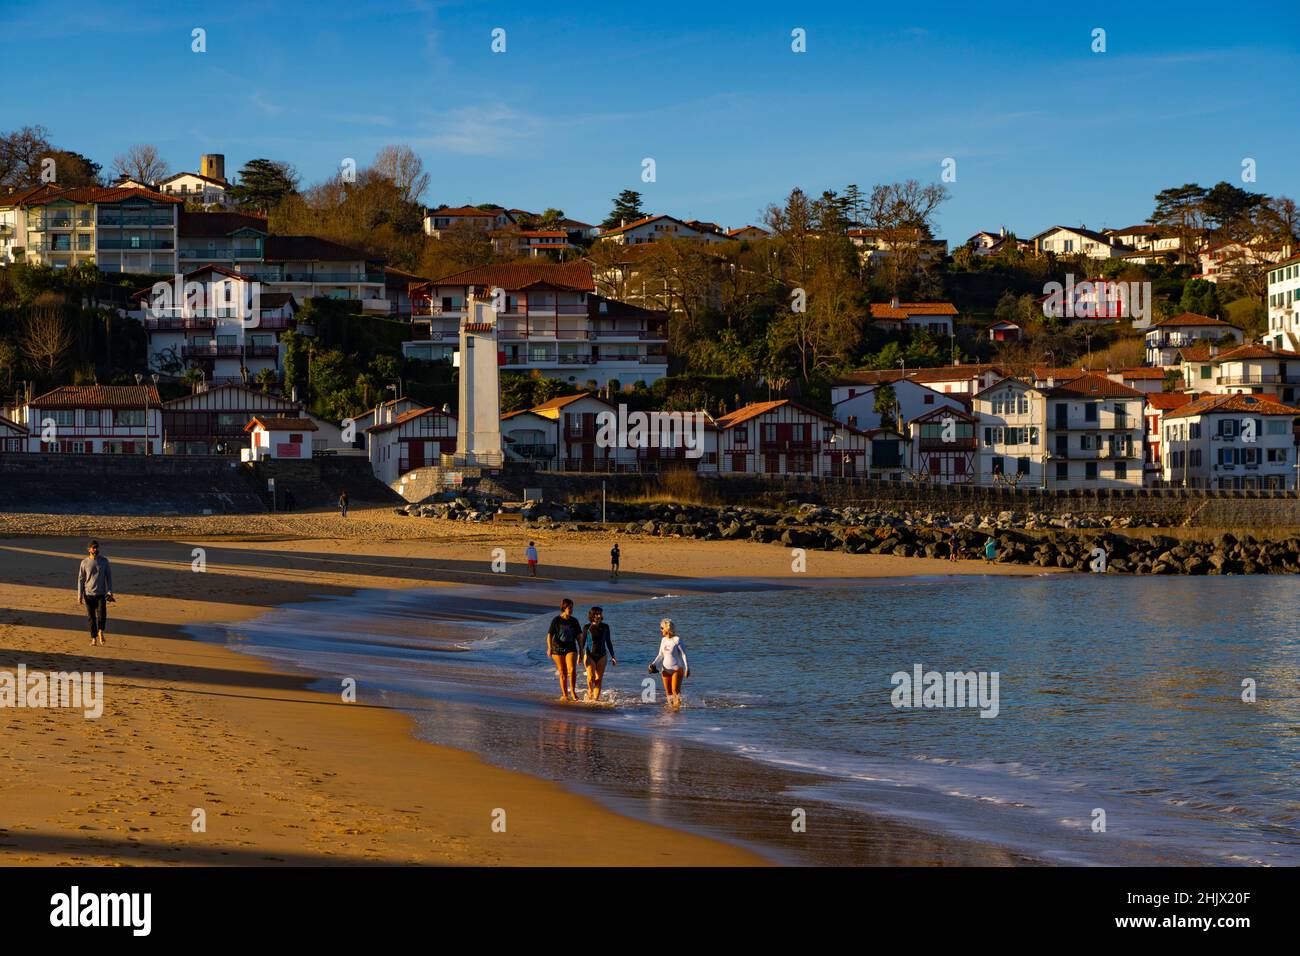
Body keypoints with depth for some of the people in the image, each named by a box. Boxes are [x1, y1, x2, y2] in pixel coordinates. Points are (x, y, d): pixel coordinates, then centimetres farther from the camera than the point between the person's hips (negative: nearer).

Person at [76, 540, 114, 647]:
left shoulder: (104, 561, 3)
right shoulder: (85, 562, 0)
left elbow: (109, 577, 7)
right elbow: (80, 579, 3)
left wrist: (110, 592, -2)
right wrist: (79, 595, -2)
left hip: (101, 594, 0)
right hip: (89, 594, 0)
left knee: (102, 615, -12)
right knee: (91, 617, 2)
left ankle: (100, 632, 12)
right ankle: (94, 638, 12)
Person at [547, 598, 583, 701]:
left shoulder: (574, 621, 5)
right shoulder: (556, 620, -4)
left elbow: (579, 636, 12)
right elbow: (550, 635, -6)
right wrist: (549, 647, -20)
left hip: (571, 648, 1)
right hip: (558, 649, -1)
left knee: (572, 669, -19)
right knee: (562, 673, 2)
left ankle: (572, 690, -4)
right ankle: (564, 695, 13)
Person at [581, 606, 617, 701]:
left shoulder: (605, 627, 4)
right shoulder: (587, 627, -2)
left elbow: (608, 642, 10)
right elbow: (582, 642, 1)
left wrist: (613, 657, 9)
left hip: (602, 656, 2)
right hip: (589, 655, -2)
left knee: (599, 679, -1)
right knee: (591, 676, -17)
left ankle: (596, 698, 5)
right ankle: (590, 690, 11)